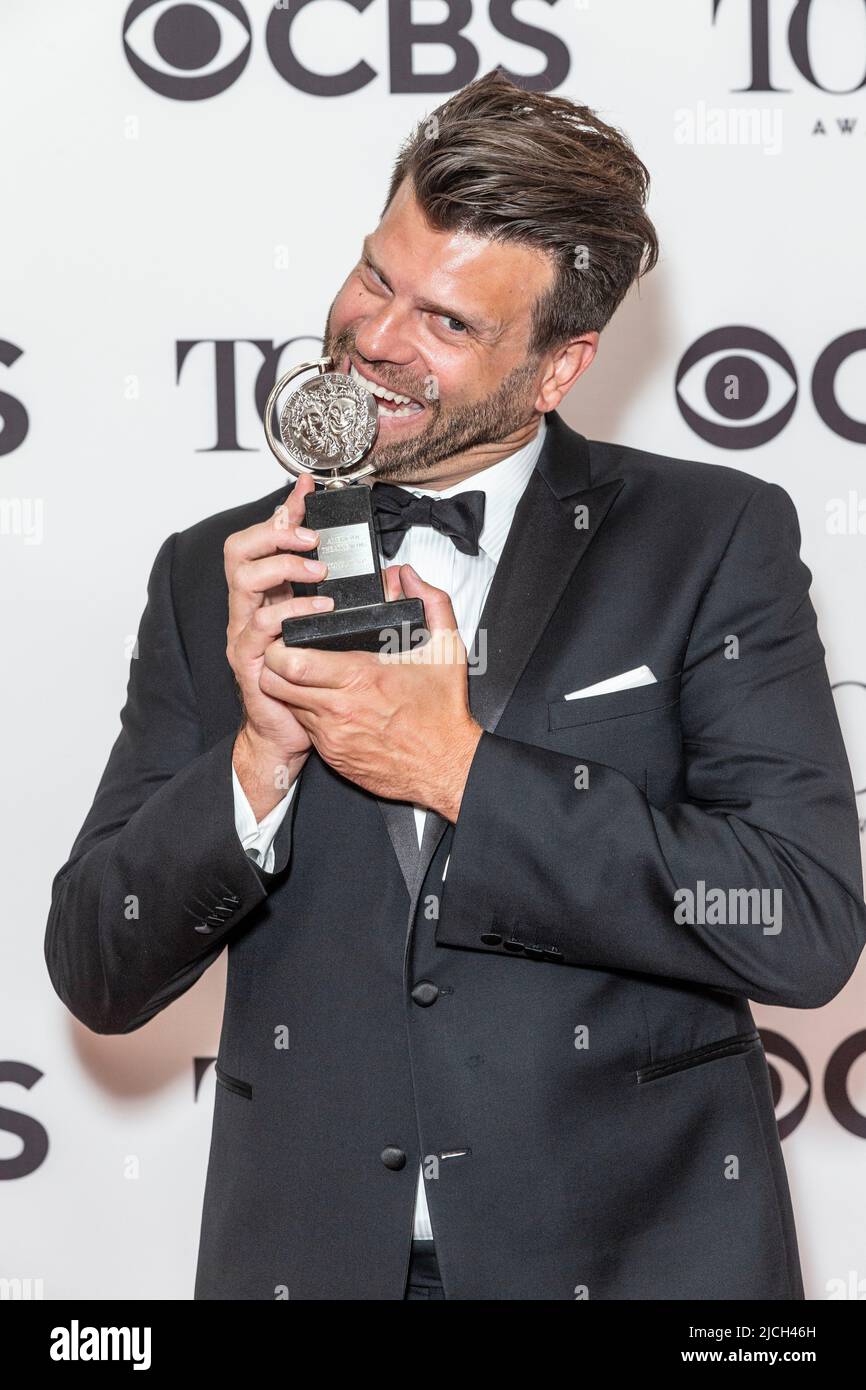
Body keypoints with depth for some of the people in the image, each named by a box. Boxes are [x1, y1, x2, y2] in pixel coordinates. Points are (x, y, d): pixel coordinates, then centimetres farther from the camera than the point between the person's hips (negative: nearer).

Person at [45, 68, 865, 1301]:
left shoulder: (715, 540, -5)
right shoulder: (218, 576, 3)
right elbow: (98, 979, 1)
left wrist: (460, 773, -18)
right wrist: (260, 761, -16)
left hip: (638, 1247, -2)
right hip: (309, 1254, 2)